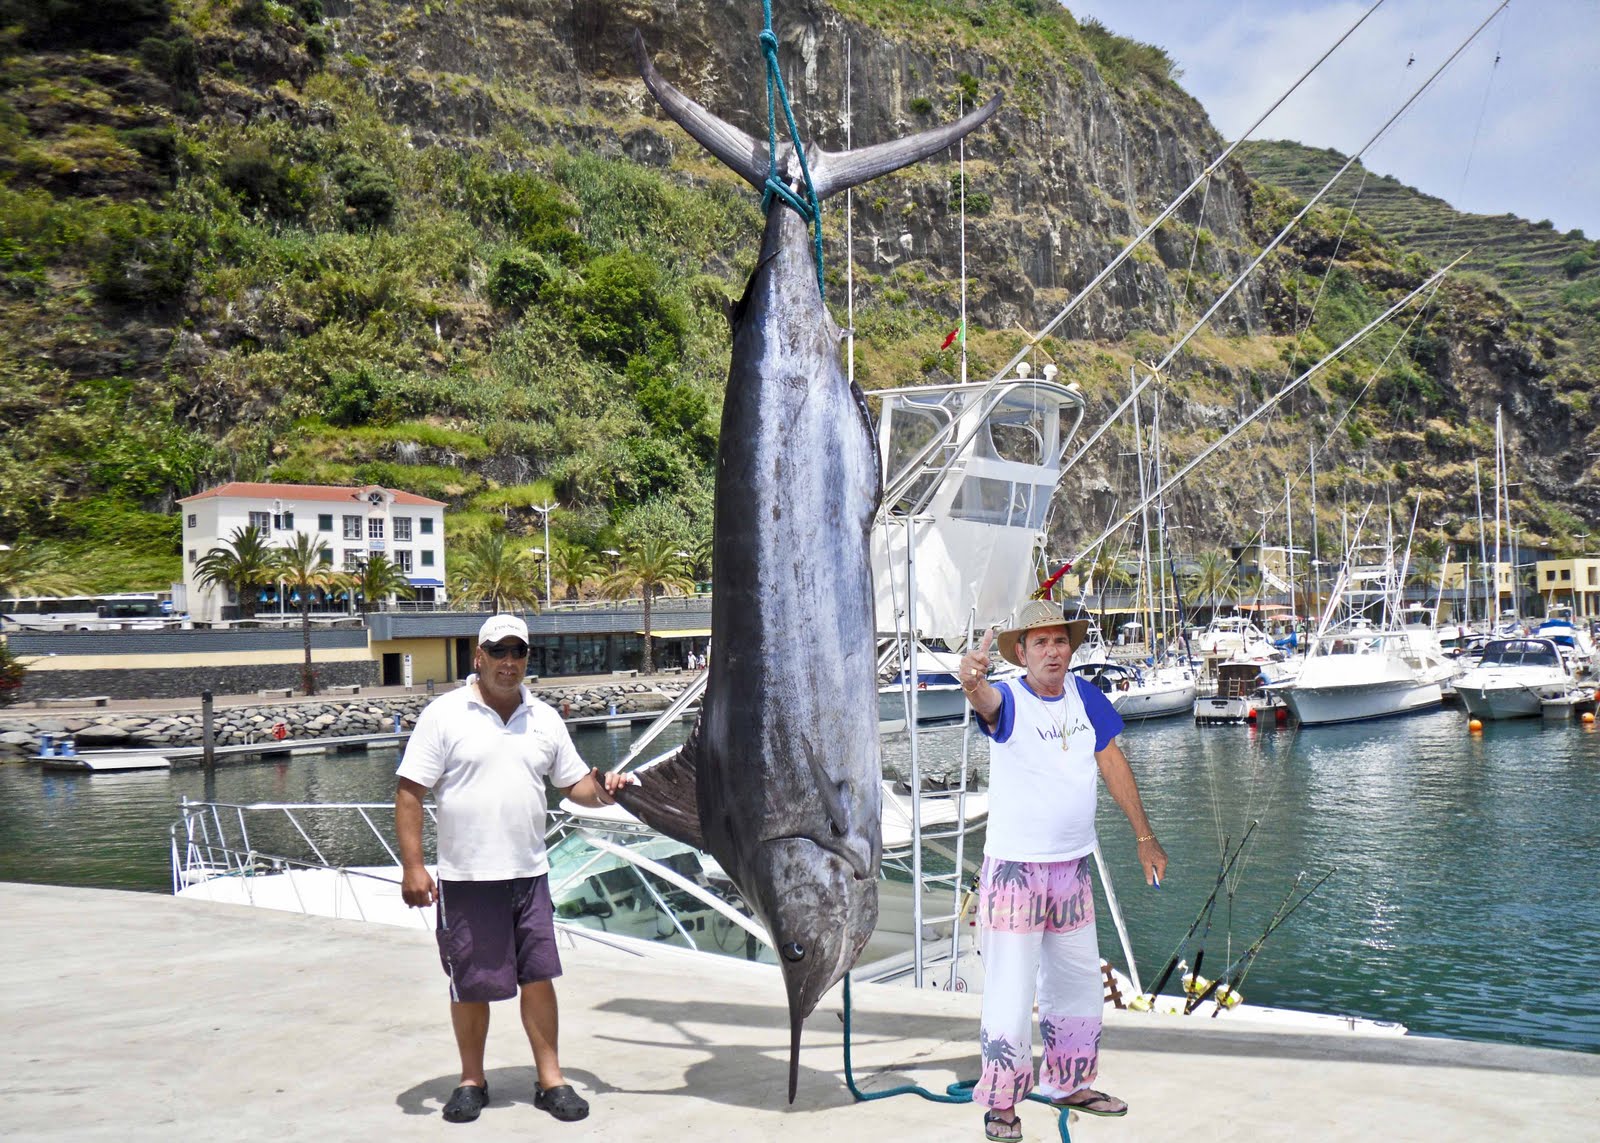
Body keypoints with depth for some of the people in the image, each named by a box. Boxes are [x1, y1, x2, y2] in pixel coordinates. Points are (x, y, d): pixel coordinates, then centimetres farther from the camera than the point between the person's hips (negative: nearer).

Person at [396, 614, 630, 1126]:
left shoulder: (544, 718, 9)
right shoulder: (444, 714, -5)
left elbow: (572, 781, 15)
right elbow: (409, 792, -7)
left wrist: (597, 790, -9)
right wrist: (412, 867, -13)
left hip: (529, 873, 3)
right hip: (466, 877, -3)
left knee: (539, 977, 4)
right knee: (470, 986, 6)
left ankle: (551, 1081, 15)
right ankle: (472, 1081, 24)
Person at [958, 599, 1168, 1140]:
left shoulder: (1083, 695, 1)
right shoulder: (1009, 700, -14)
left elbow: (1112, 764, 9)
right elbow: (986, 700, -38)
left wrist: (1145, 837, 11)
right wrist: (973, 679, -62)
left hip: (1072, 867, 6)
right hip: (1014, 867, -6)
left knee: (1077, 983, 19)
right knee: (1010, 990, -3)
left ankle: (1069, 1085, 36)